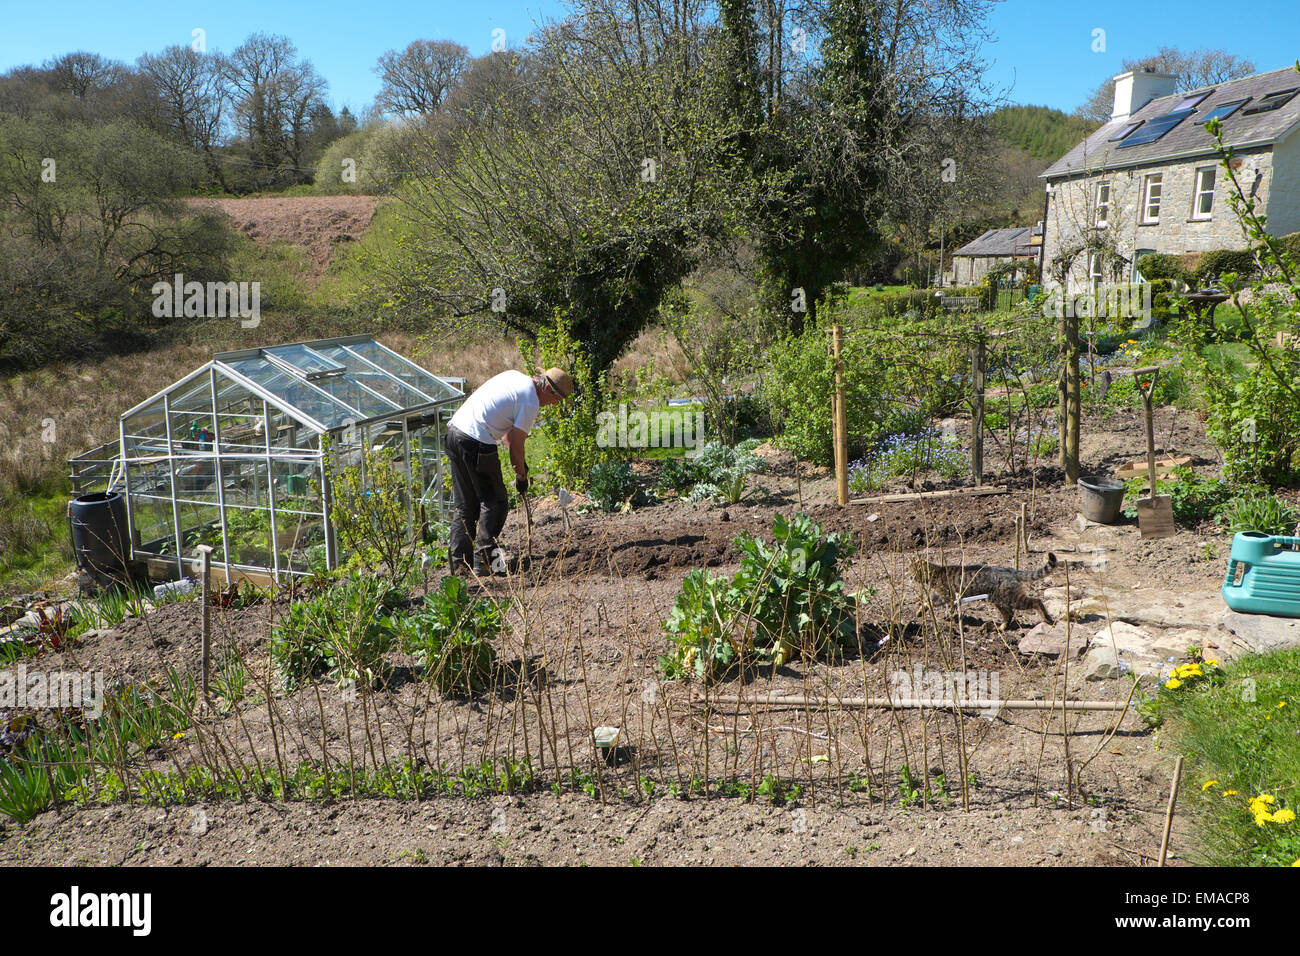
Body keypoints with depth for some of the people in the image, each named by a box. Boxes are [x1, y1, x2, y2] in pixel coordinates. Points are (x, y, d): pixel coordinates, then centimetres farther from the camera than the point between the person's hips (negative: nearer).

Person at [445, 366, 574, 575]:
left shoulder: (514, 375, 16)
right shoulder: (531, 403, -10)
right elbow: (516, 444, -10)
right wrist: (521, 476, 7)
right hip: (477, 443, -9)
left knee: (464, 505, 13)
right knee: (495, 503, 1)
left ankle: (460, 564, 14)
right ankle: (483, 562, -2)